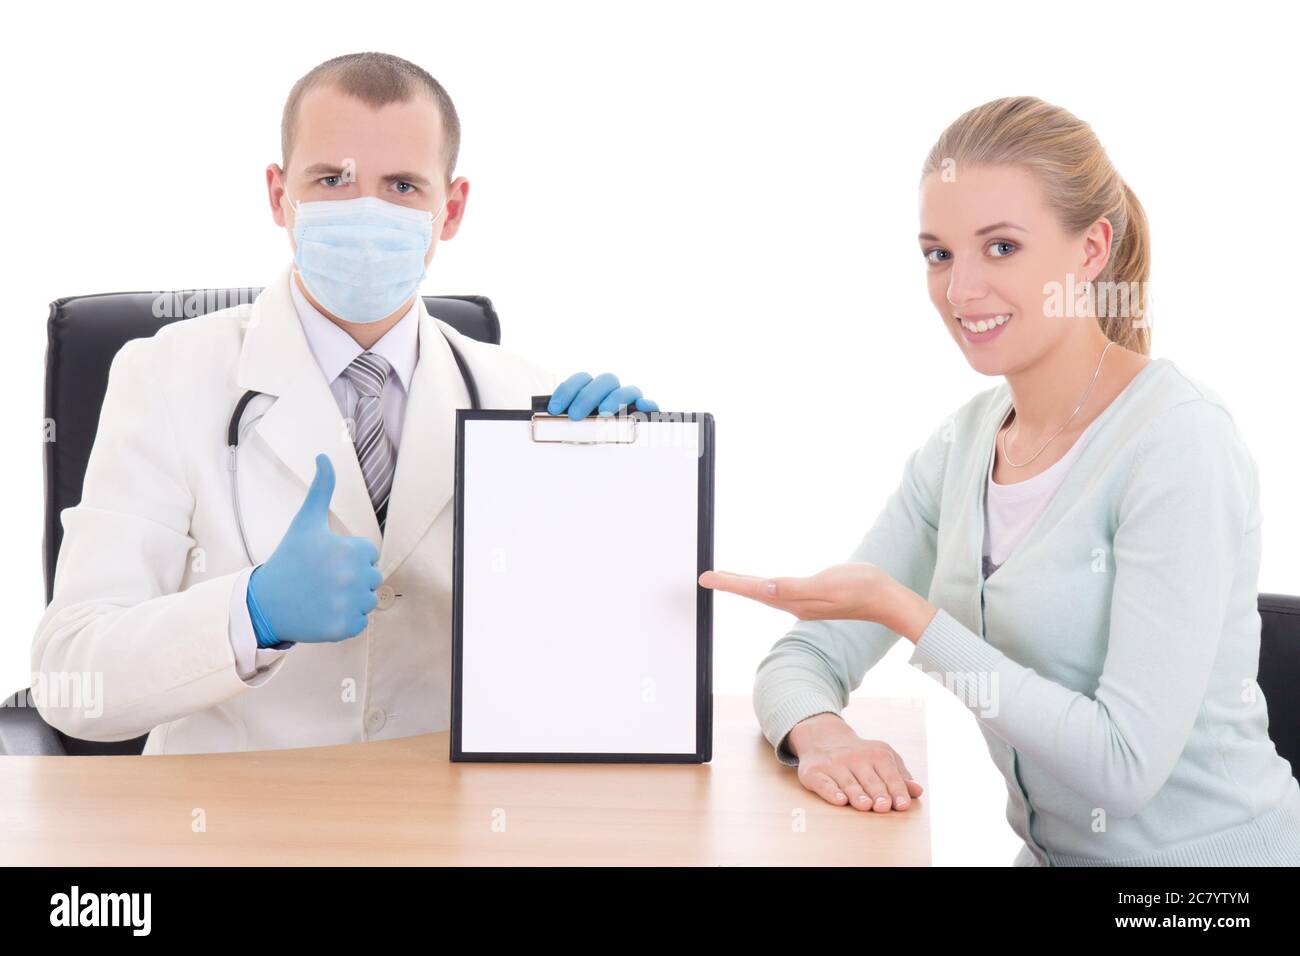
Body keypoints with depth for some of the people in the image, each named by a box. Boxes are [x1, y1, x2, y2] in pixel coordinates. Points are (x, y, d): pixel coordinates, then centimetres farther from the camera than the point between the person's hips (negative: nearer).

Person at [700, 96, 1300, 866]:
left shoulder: (1178, 439, -16)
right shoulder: (962, 447, 2)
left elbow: (1125, 766, -20)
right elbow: (803, 657, 2)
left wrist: (905, 612, -23)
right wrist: (821, 735, -18)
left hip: (1207, 850, -4)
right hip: (1053, 849, 5)